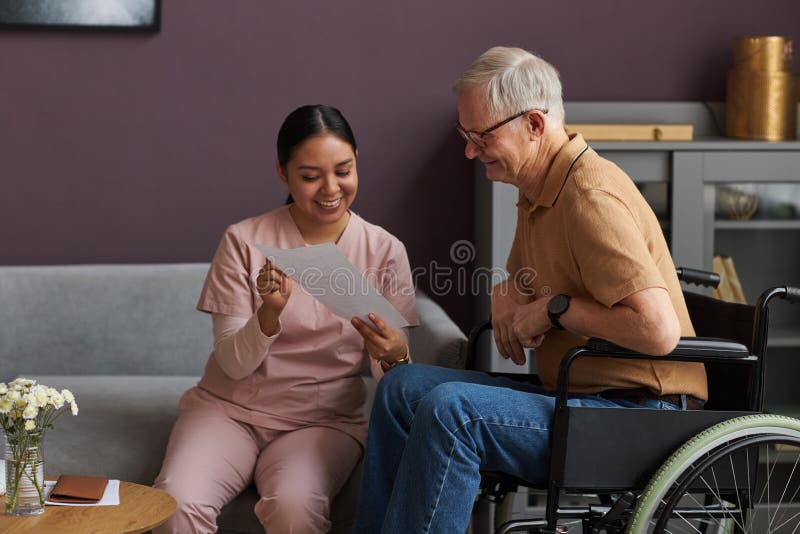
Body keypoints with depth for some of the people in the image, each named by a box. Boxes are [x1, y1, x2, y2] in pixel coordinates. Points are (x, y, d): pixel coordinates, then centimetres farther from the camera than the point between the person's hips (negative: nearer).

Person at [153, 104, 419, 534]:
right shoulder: (244, 241, -3)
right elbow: (233, 364, -6)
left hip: (325, 419, 0)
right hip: (230, 408, 0)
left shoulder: (385, 251, 0)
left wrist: (394, 355, -25)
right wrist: (271, 311, -27)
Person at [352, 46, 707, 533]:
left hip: (640, 419, -10)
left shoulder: (591, 199, -20)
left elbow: (658, 331, -30)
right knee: (404, 387, 5)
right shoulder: (538, 192, 11)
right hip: (576, 397, 10)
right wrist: (508, 299, 4)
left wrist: (555, 308, -18)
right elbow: (519, 283, 29)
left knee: (450, 409, -27)